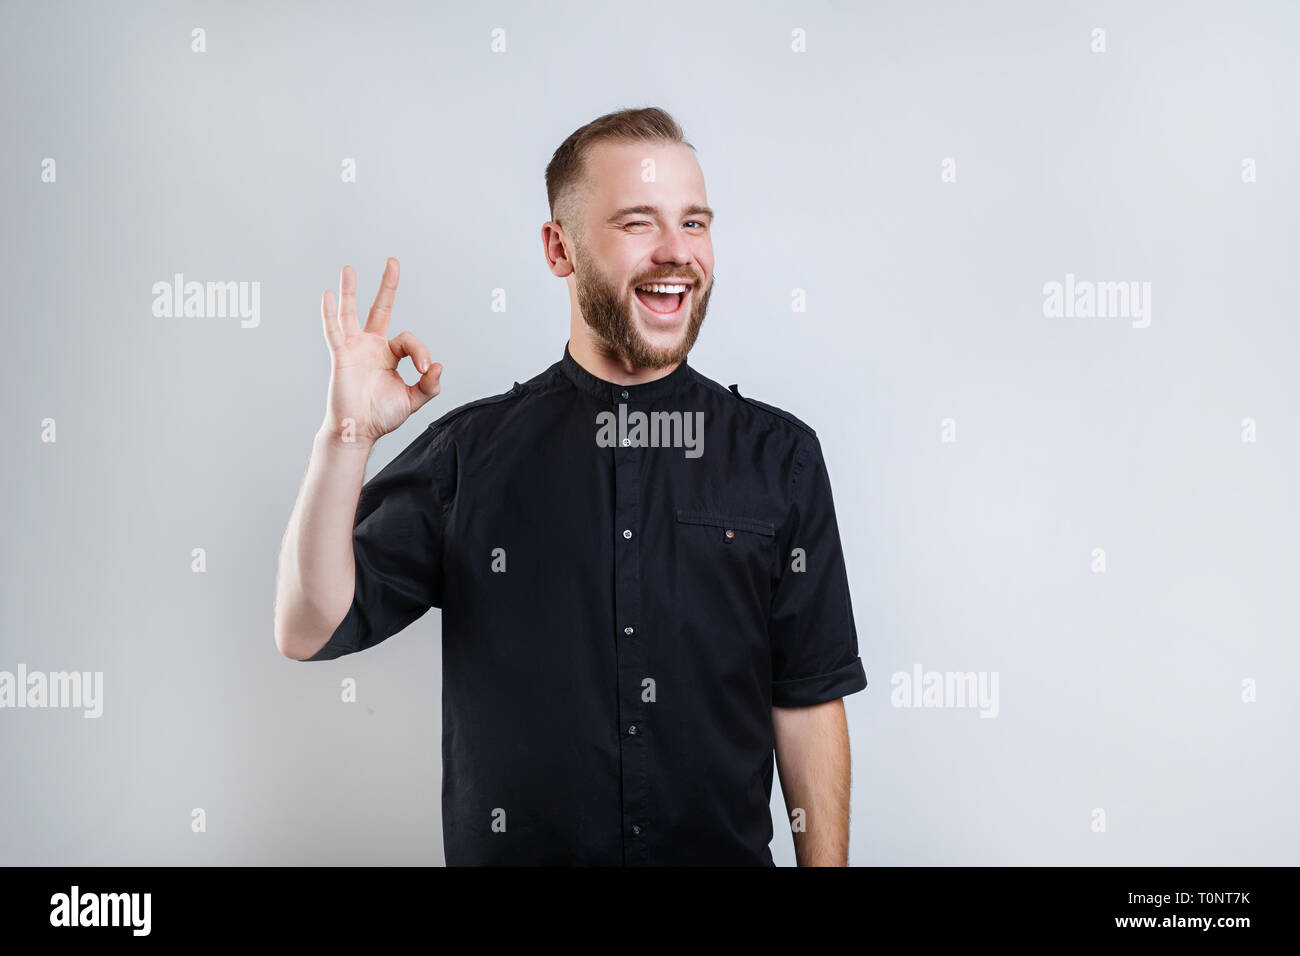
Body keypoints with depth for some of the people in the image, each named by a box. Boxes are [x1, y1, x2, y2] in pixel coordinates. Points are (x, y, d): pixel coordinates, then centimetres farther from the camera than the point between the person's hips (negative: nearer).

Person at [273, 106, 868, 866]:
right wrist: (348, 436, -19)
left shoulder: (779, 455, -3)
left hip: (728, 849, 1)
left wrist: (826, 862, -7)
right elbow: (310, 630, -7)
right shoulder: (472, 451, -4)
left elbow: (808, 700, -2)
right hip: (506, 849, 0)